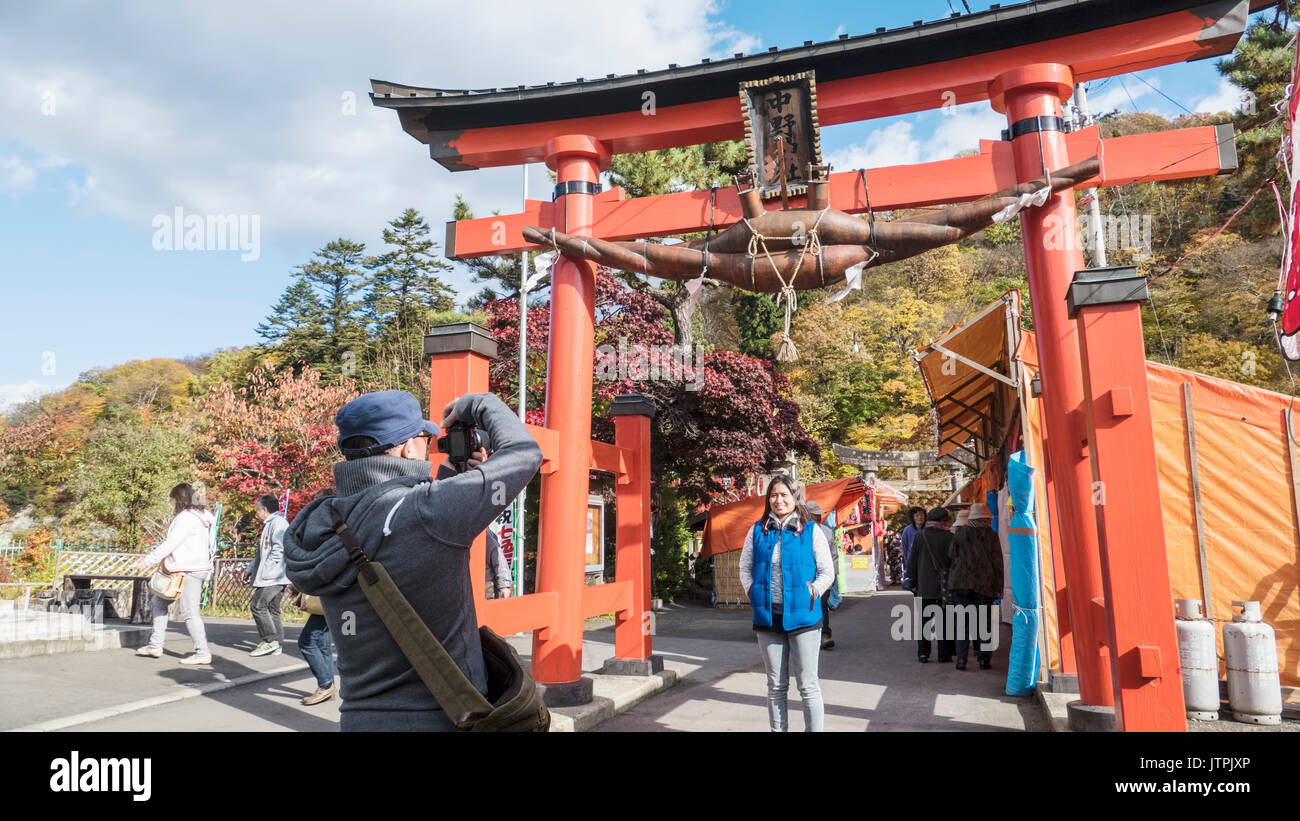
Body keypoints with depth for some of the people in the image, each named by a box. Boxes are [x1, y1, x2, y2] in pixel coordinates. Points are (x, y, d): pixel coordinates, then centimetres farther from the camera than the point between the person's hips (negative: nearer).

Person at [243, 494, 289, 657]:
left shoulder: (279, 523, -10)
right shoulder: (268, 525, 23)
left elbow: (280, 549, -21)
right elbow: (262, 552, 29)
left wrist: (266, 569, -20)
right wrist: (251, 569, 22)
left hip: (274, 576, -10)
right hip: (270, 576, 10)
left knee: (258, 606, -10)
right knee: (272, 609, 10)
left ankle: (270, 641, -7)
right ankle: (277, 645, 13)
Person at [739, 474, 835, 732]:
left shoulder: (811, 530, -1)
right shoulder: (758, 530, 6)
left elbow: (827, 572, 1)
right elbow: (745, 568, 11)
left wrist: (812, 592, -12)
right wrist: (754, 594, -2)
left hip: (802, 616, -3)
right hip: (767, 617, 3)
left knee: (808, 686, 1)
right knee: (776, 686, 12)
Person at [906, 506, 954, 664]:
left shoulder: (920, 535, -2)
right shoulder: (950, 537, -7)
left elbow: (912, 561, 1)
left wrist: (912, 582, 8)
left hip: (924, 586, 1)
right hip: (945, 585, -1)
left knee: (923, 621, 8)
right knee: (945, 621, 7)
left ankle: (923, 653, 5)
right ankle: (945, 654, 8)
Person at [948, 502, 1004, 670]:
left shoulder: (959, 533, 1)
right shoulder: (991, 535, -1)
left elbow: (953, 556, 4)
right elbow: (997, 562, 2)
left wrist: (952, 578, 15)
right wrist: (999, 587, 7)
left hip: (961, 582, 0)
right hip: (984, 584, 0)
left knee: (962, 622, 4)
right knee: (984, 622, 9)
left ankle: (961, 659, 0)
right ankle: (984, 659, 11)